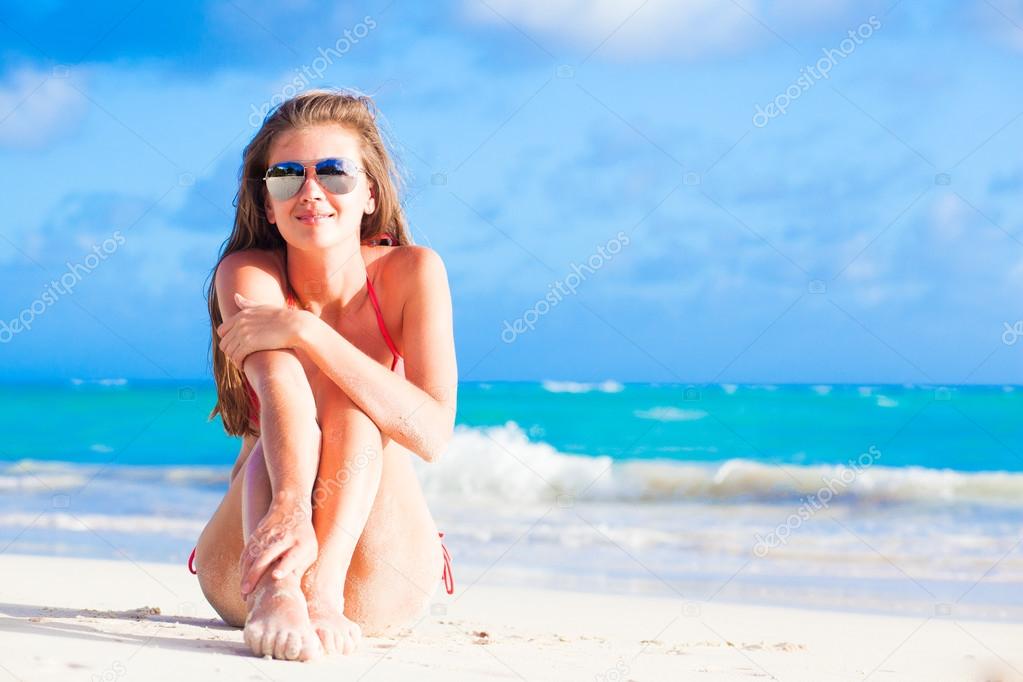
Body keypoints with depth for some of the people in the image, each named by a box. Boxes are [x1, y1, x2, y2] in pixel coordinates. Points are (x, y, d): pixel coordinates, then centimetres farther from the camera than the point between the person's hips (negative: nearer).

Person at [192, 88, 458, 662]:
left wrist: (304, 330, -29)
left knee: (352, 407, -24)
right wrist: (290, 505, -51)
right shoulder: (247, 272, -9)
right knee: (289, 411, -26)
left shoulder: (412, 272, -8)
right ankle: (277, 590, -53)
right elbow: (276, 387, -30)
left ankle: (323, 582, -48)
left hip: (380, 589, 0)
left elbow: (433, 433, -23)